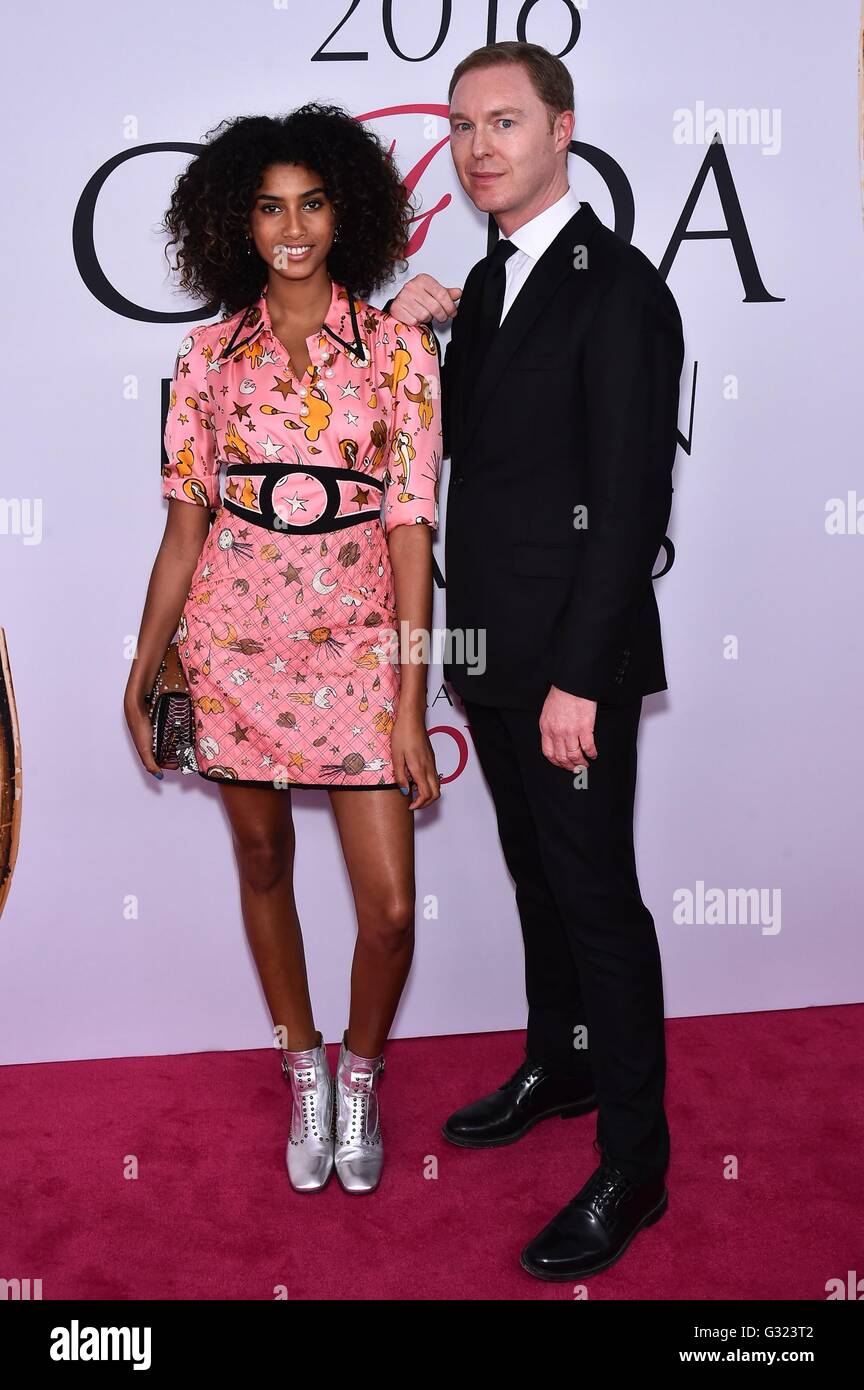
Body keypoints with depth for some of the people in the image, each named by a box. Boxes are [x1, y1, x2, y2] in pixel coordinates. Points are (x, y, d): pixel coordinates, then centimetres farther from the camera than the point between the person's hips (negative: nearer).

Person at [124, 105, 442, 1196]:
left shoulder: (399, 348, -1)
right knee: (263, 864, 14)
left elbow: (412, 531, -5)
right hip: (233, 646, 2)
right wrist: (144, 666, 5)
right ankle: (304, 1074, 36)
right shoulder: (212, 353, 4)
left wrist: (411, 707, -9)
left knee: (390, 907, -4)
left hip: (357, 647, -2)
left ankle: (360, 1075, 26)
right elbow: (186, 522, 7)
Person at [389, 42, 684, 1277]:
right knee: (537, 873, 20)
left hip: (573, 662, -8)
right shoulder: (489, 278, 14)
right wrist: (423, 337, 1)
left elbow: (634, 499, -19)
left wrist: (580, 676, -21)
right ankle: (559, 1066, 38)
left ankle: (634, 1163, 13)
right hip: (493, 649, 8)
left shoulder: (618, 289, -13)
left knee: (597, 896, -1)